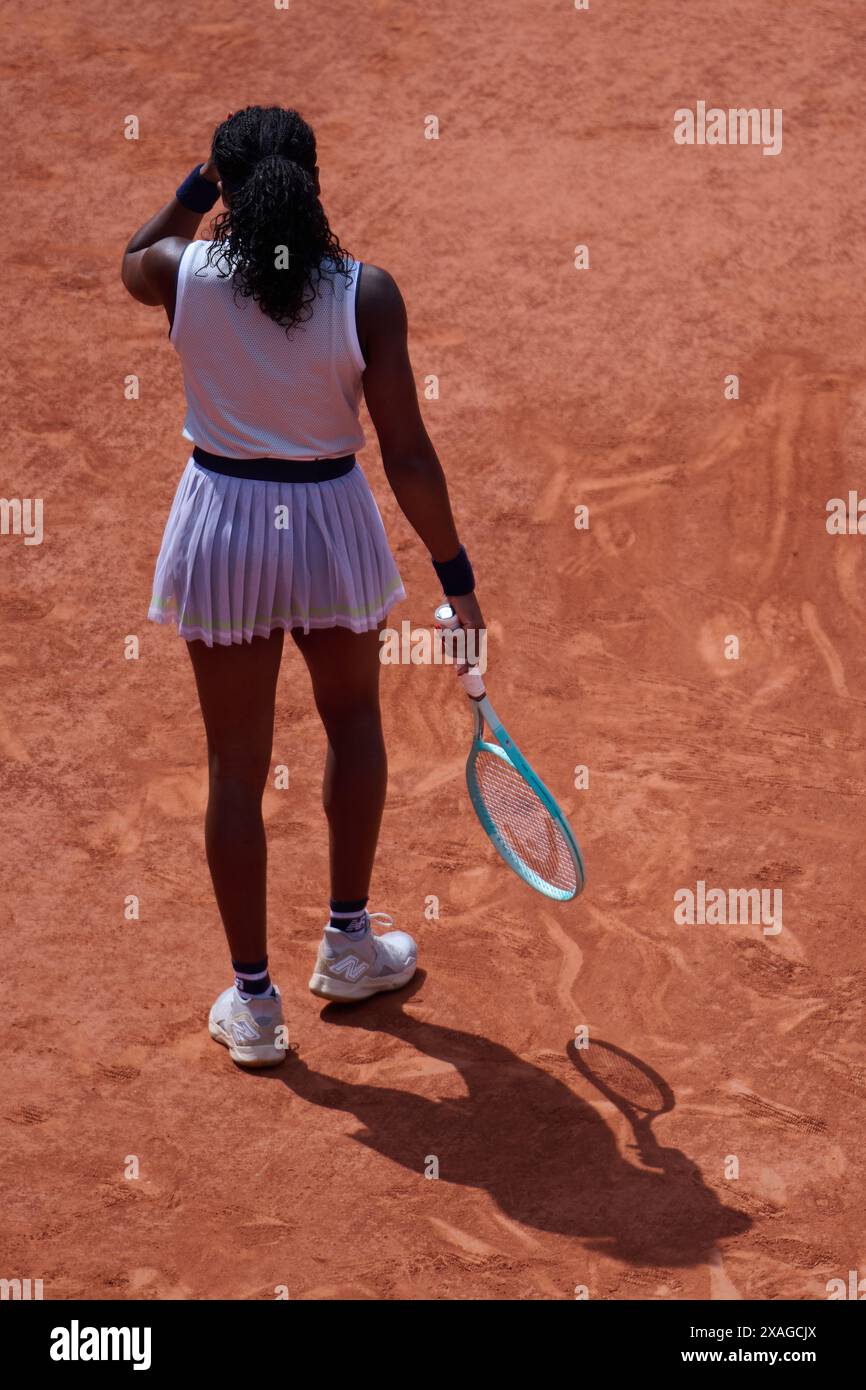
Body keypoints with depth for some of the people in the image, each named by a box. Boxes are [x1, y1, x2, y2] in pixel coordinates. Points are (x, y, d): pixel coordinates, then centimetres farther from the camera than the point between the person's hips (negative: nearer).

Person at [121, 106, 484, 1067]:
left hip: (223, 528, 1)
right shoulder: (366, 292, -14)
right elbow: (406, 454, -12)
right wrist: (453, 571, -4)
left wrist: (197, 188, 16)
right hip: (331, 524, 0)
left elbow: (132, 260, 18)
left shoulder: (184, 271, -10)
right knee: (352, 719, 27)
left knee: (236, 769, 11)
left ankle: (253, 1002, 18)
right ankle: (349, 943, 36)